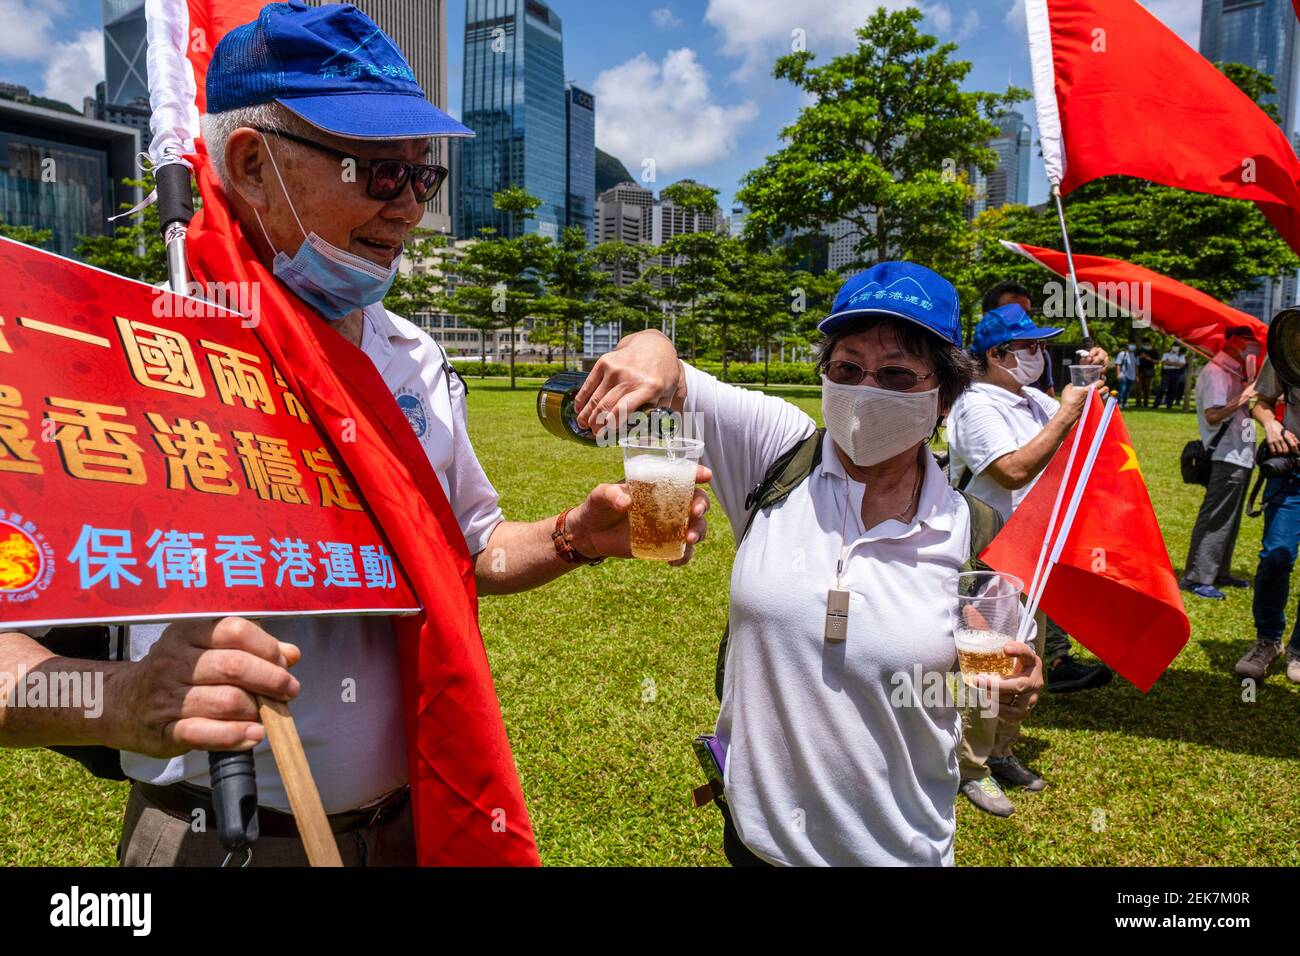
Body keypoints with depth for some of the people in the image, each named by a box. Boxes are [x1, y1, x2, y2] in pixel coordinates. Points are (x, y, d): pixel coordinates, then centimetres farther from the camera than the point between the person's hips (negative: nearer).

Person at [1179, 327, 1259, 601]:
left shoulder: (1235, 373, 18)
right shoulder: (1215, 372, -12)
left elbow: (1244, 411, 17)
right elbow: (1213, 415, -22)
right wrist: (1246, 396, -19)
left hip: (1240, 457, 10)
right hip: (1226, 458, -10)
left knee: (1230, 521, 15)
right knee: (1215, 520, -9)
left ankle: (1220, 573, 23)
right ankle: (1196, 578, -6)